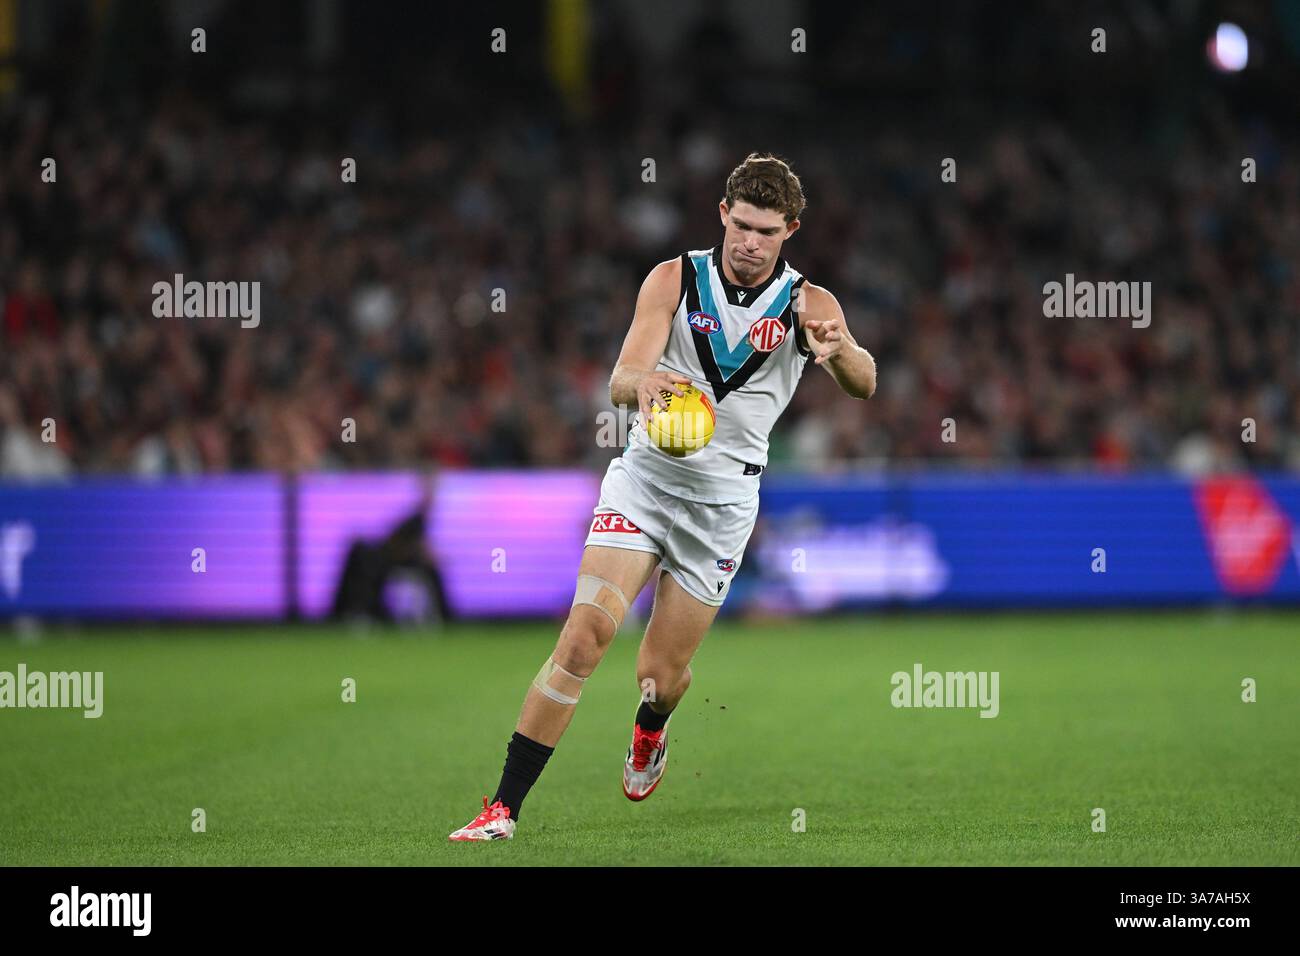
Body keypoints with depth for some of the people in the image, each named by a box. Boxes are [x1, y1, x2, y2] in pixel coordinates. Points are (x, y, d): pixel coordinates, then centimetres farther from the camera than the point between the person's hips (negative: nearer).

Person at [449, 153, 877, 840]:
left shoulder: (808, 305, -5)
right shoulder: (675, 279, -4)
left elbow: (864, 385, -21)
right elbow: (621, 379, -13)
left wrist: (840, 352, -46)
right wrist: (642, 383, -39)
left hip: (723, 499, 1)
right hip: (645, 475, -1)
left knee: (661, 673, 6)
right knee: (585, 633, -18)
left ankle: (650, 734, 46)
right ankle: (503, 809, -18)